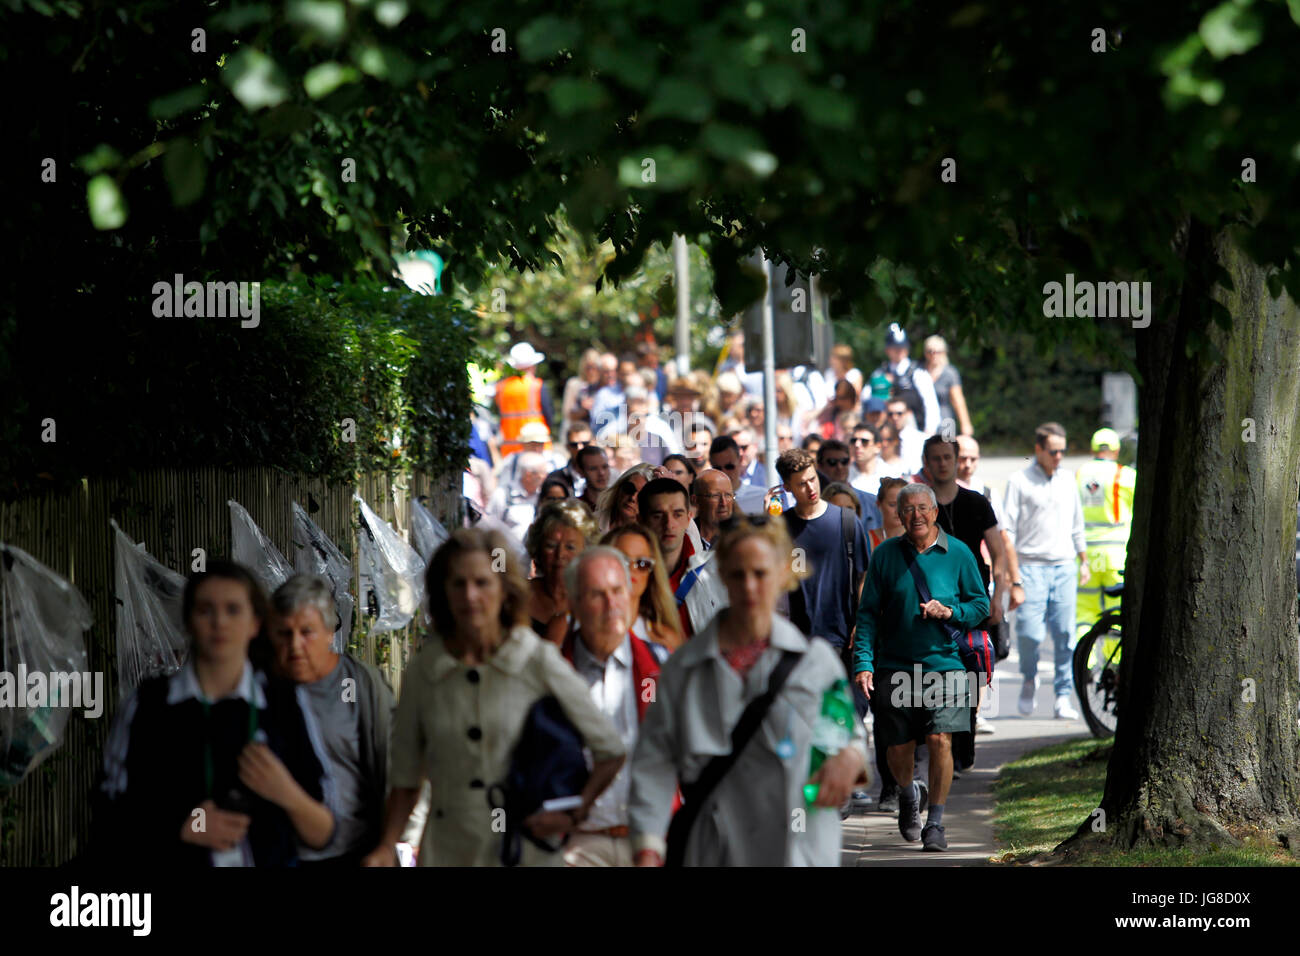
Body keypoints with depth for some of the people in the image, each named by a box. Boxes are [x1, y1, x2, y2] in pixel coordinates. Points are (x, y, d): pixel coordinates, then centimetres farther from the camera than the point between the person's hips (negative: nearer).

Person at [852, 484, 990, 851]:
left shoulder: (958, 553, 2)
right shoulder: (885, 554, 3)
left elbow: (981, 604, 8)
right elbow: (868, 613, 3)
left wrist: (950, 611, -12)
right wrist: (864, 662, -7)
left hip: (943, 664, -1)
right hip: (895, 666, 1)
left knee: (940, 740, -13)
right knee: (899, 748, 7)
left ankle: (935, 823, -2)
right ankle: (909, 795, 39)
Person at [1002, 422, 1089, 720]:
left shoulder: (1067, 479, 14)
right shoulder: (1019, 482, 1)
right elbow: (1008, 530, -2)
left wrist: (1084, 562, 22)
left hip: (1064, 567, 4)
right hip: (1031, 566, -4)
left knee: (1065, 634, -2)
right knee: (1030, 632, -12)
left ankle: (1064, 697, 3)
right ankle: (1029, 679, 16)